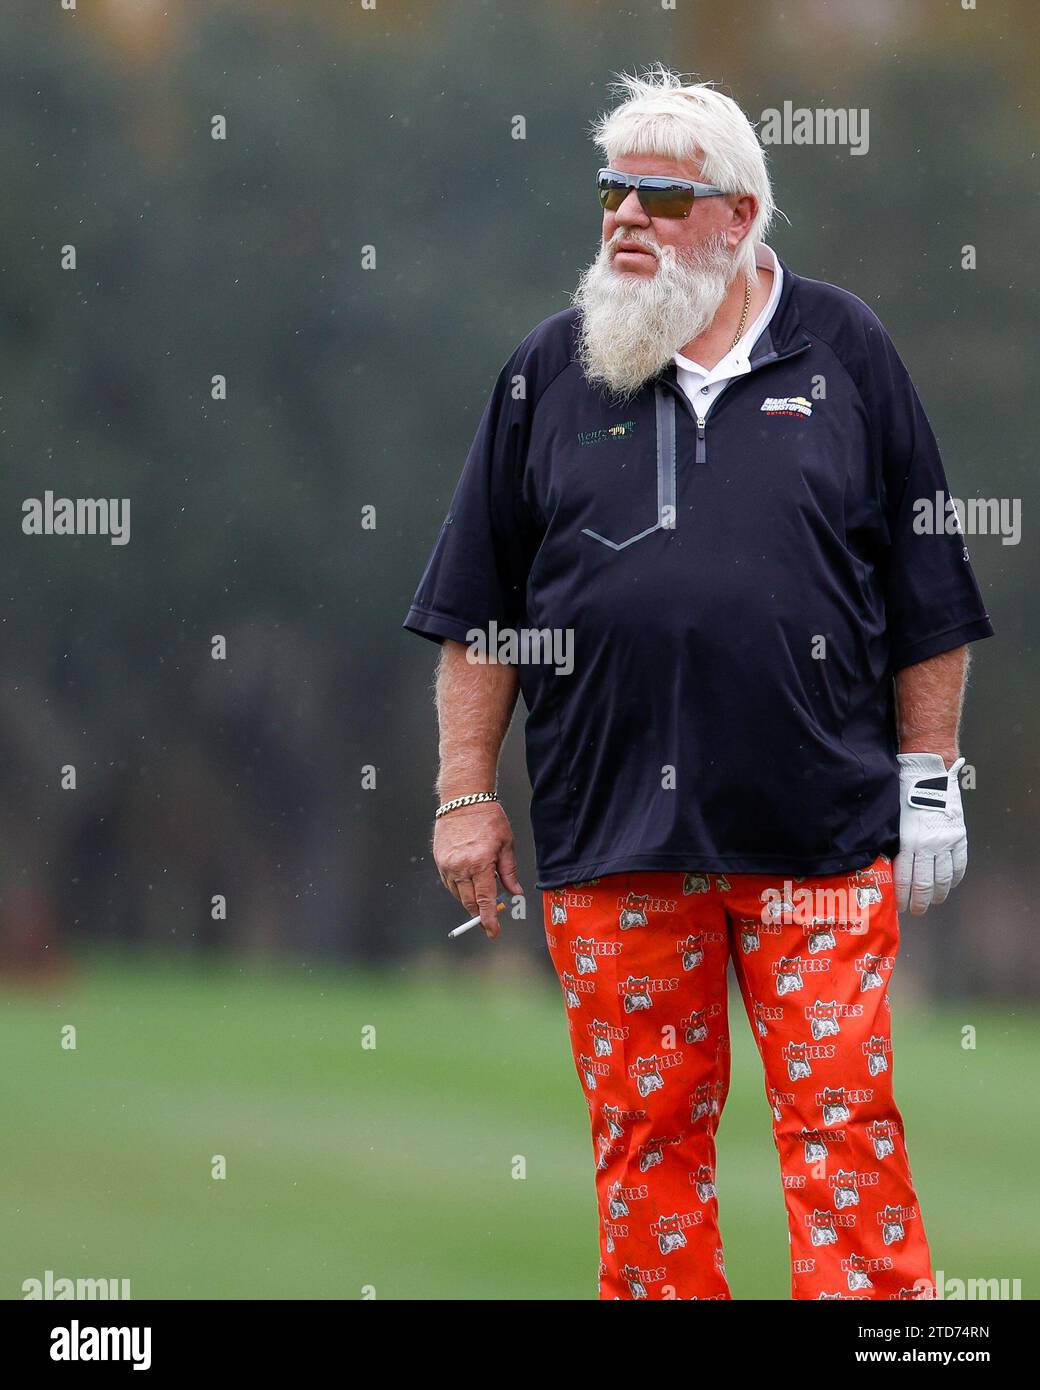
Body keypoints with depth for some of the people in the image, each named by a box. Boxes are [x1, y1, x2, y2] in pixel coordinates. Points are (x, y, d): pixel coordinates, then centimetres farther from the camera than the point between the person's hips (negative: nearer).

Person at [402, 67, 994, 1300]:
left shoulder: (842, 352, 5)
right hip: (611, 830, 2)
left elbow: (926, 595, 8)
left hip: (821, 828, -2)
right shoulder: (551, 371, 9)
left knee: (842, 1121, -5)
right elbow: (479, 609, 11)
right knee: (646, 1129, 4)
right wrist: (466, 792, 6)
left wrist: (928, 780, 5)